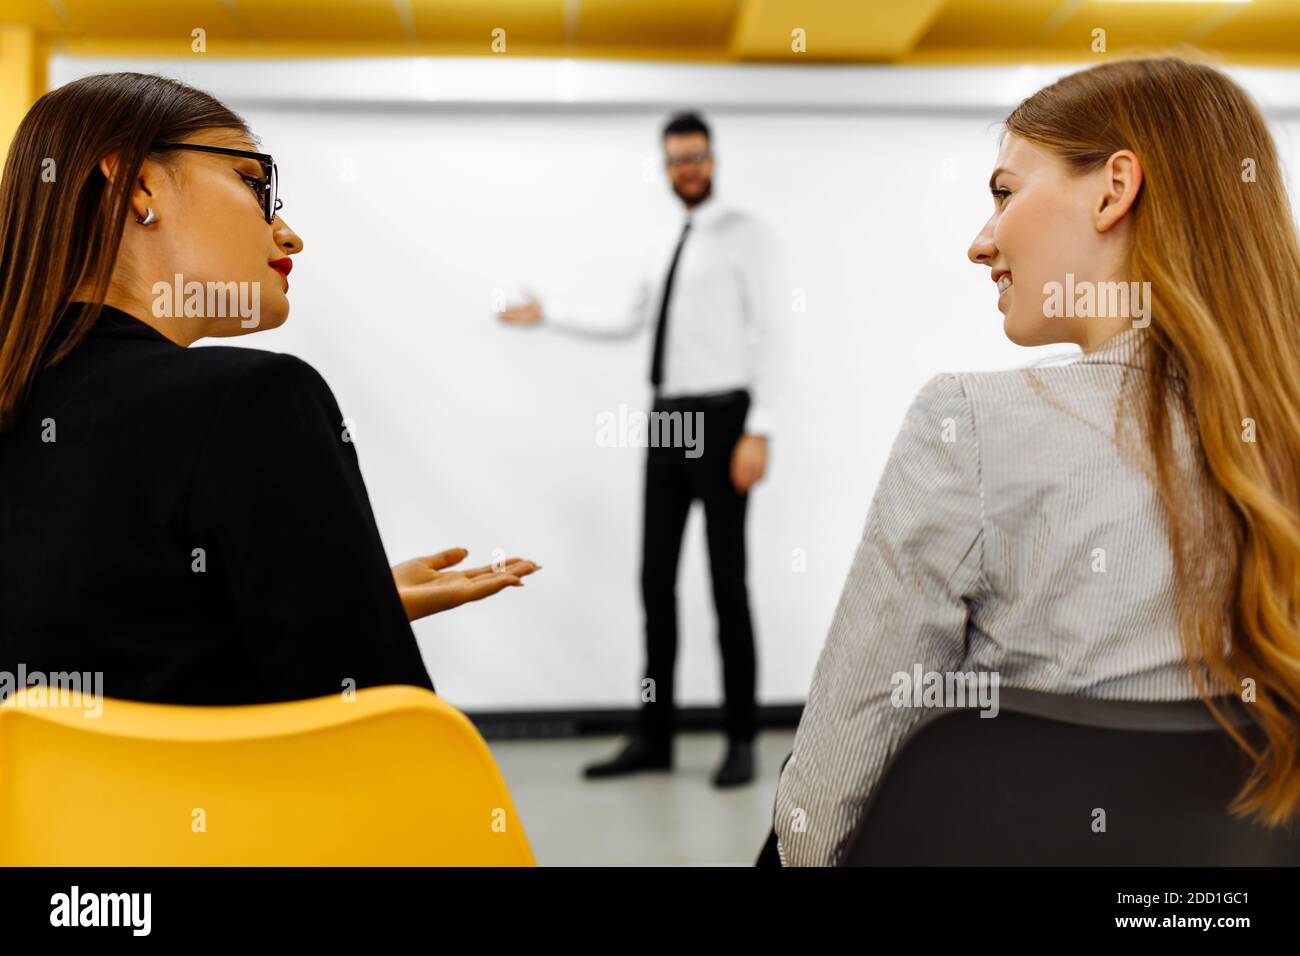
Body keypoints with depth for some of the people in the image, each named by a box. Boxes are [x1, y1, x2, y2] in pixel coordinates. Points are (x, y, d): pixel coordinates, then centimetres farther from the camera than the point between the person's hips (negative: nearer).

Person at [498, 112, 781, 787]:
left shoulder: (745, 233, -2)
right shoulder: (672, 244, 19)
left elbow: (764, 335, -9)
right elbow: (627, 324, 24)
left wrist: (757, 431, -17)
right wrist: (548, 317, 22)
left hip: (722, 415, -7)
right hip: (667, 416, 7)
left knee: (727, 579, -1)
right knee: (657, 577, 7)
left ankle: (741, 742, 11)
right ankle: (654, 736, 17)